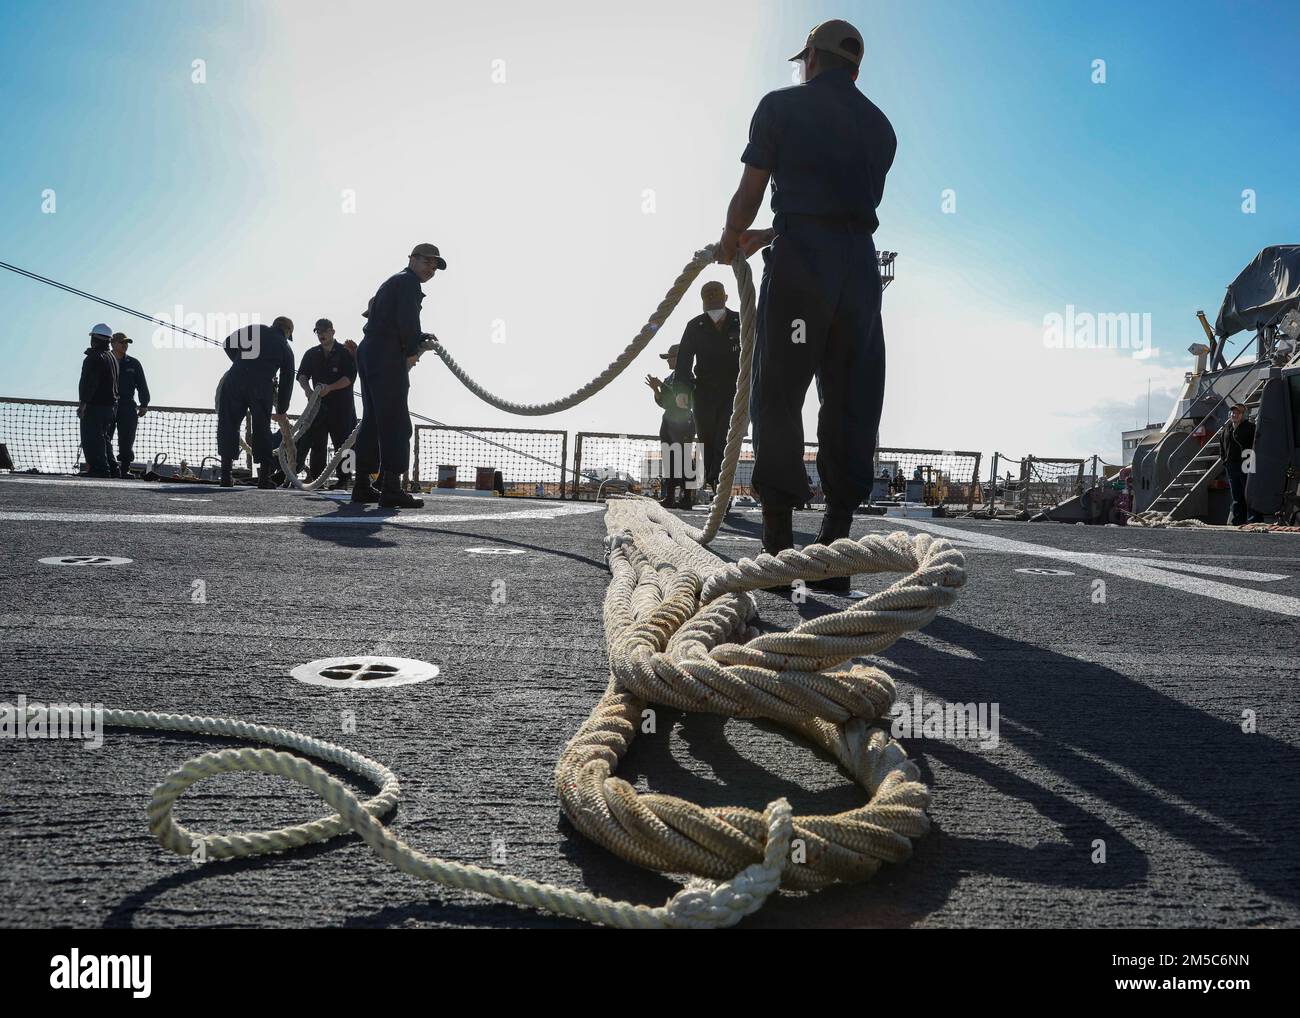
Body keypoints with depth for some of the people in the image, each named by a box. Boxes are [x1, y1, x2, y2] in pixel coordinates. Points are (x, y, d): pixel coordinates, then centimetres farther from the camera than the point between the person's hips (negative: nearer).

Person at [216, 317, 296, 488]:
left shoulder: (253, 330, 17)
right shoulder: (285, 348, 15)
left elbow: (228, 343, 18)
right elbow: (287, 381, 17)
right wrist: (281, 411, 25)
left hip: (234, 382, 1)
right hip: (262, 388, -1)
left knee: (228, 426, 8)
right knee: (262, 429, 10)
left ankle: (225, 476, 5)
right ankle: (264, 478, 8)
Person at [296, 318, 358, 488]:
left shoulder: (345, 353, 0)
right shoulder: (311, 354, 14)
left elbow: (350, 377, -9)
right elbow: (302, 375, 6)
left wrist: (329, 388, -20)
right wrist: (307, 389, -15)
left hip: (342, 405, -4)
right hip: (319, 404, 4)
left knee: (342, 442, -3)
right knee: (316, 442, 1)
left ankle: (344, 478, 1)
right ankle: (315, 477, 5)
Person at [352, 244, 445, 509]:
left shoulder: (392, 282, 28)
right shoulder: (408, 281, -3)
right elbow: (407, 320, -16)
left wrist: (422, 338, 19)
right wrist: (412, 352, -4)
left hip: (368, 352, 10)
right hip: (387, 357, -10)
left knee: (372, 420, 11)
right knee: (396, 423, -12)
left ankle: (362, 486, 13)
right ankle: (391, 489, -16)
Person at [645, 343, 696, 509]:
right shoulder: (670, 377, 17)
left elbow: (682, 400, -18)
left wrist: (662, 386, -15)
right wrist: (656, 389, 2)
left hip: (683, 422, -9)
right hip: (669, 421, 9)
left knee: (681, 461, -11)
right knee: (668, 461, 6)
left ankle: (686, 498, -10)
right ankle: (669, 497, 7)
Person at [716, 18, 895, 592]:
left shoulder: (781, 105, 7)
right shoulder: (880, 126, 22)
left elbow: (749, 193, 5)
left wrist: (729, 242, 25)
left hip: (799, 260, -4)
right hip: (860, 264, 4)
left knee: (779, 397, -1)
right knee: (851, 405, 5)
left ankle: (778, 543, -3)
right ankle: (835, 545, 6)